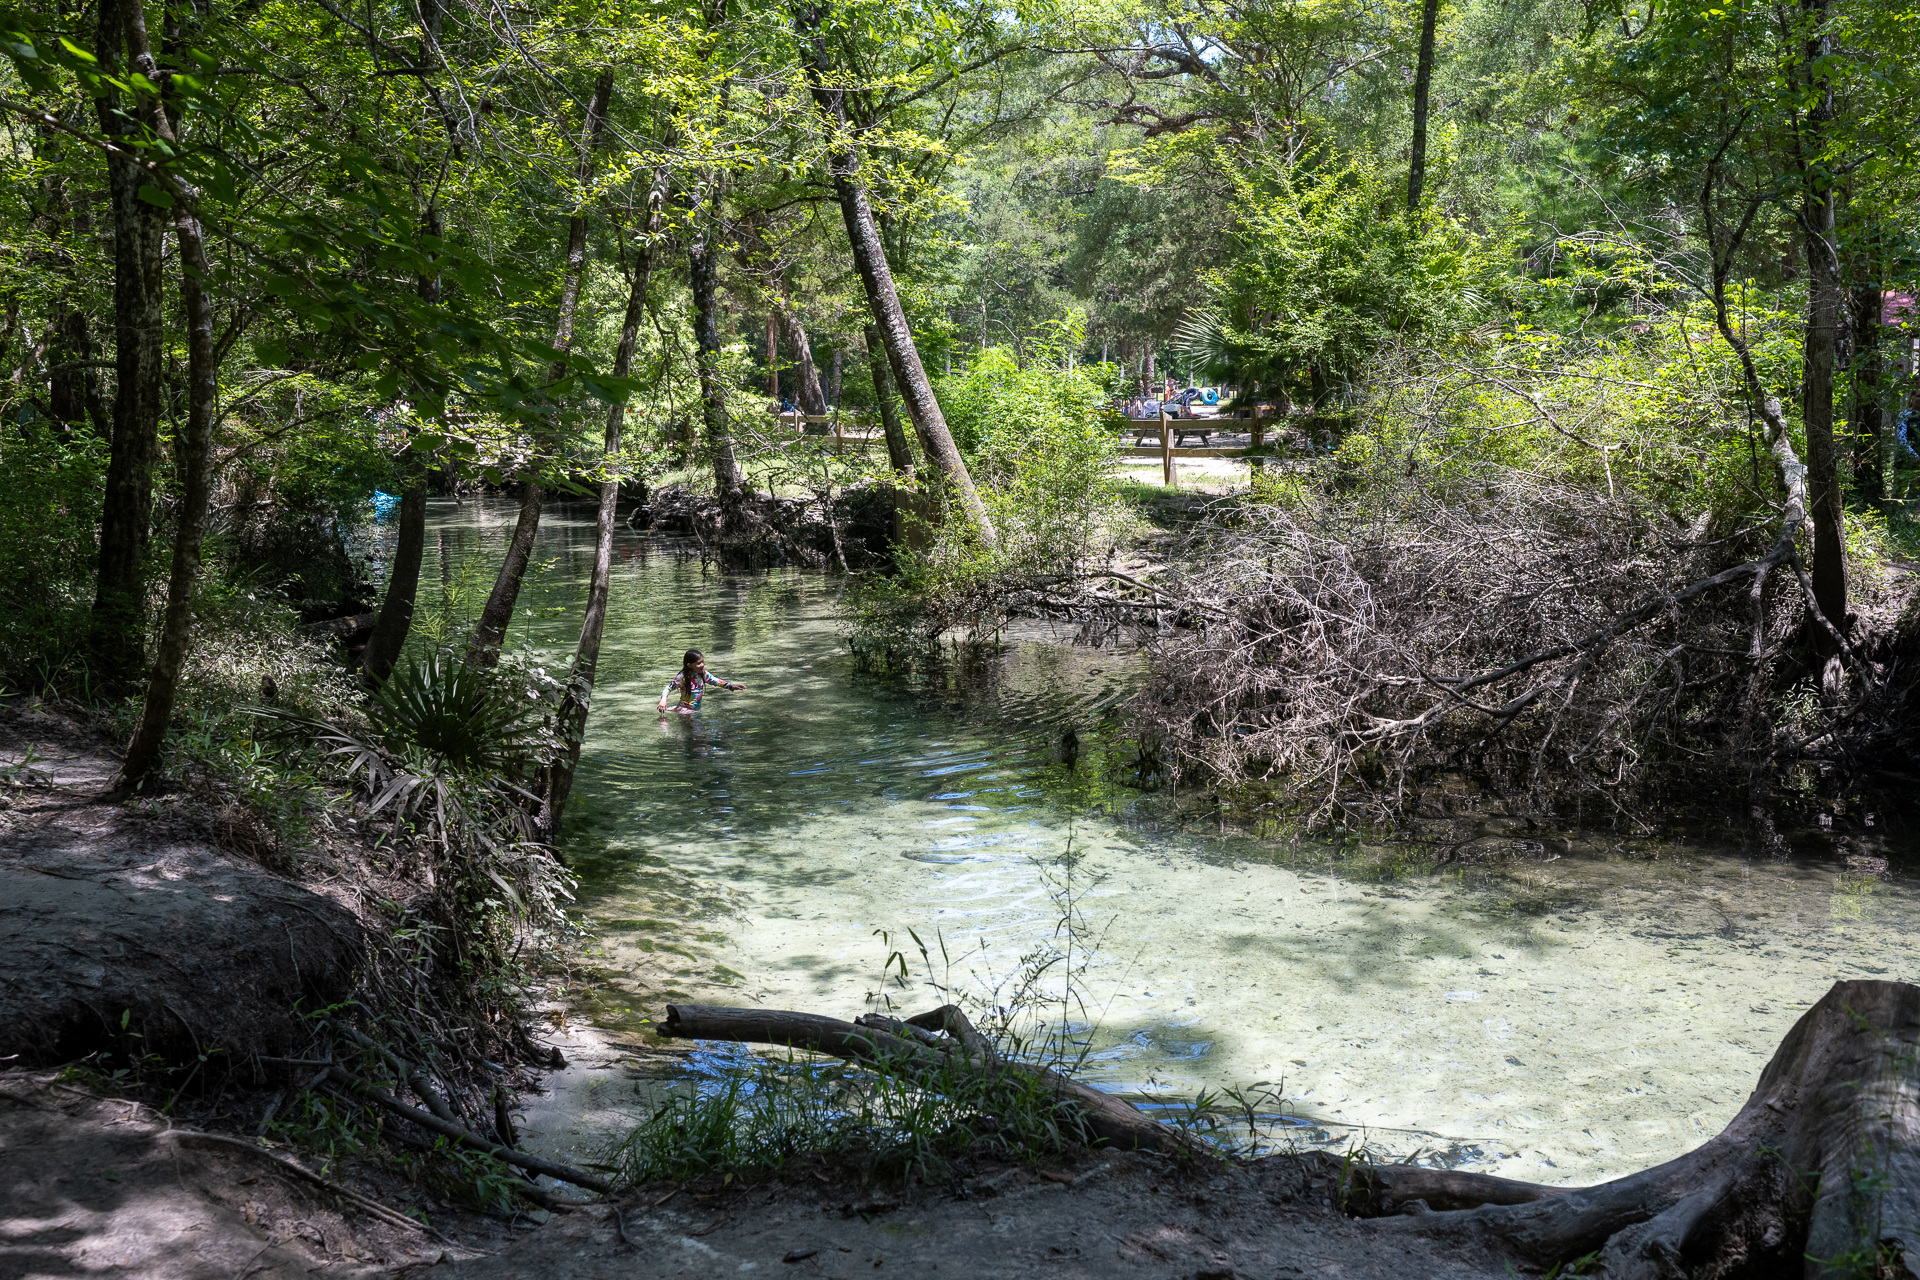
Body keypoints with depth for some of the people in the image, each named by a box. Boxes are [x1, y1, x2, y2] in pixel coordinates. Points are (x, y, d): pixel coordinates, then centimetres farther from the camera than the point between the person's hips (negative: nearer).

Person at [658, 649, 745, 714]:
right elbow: (669, 688, -9)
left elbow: (715, 681, 14)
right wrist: (663, 699, -27)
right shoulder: (682, 677, -14)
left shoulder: (703, 673, 2)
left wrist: (732, 686, 9)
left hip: (697, 710, 6)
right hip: (685, 711, -6)